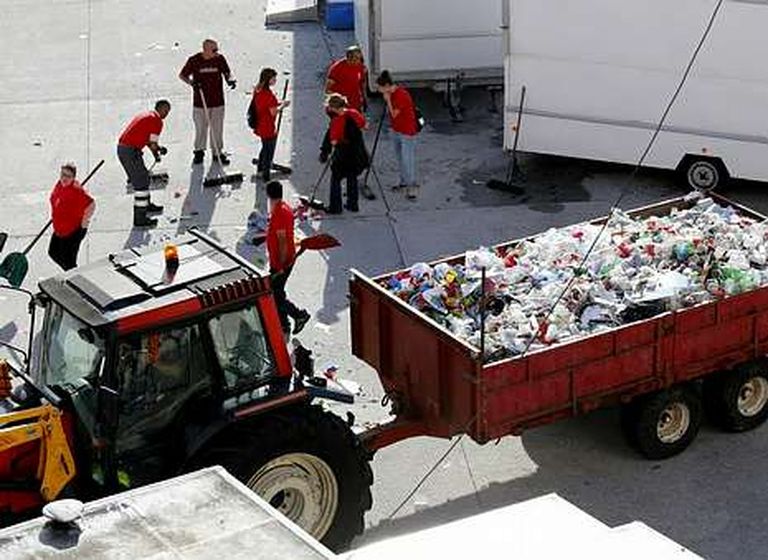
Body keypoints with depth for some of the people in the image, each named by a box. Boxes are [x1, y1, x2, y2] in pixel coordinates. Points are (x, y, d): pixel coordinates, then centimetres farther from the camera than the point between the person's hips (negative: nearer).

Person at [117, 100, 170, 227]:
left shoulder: (145, 115, 22)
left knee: (142, 177, 25)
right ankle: (140, 218, -6)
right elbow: (152, 144, -12)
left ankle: (146, 204, 42)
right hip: (130, 151, -10)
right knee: (141, 182, -5)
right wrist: (157, 155, 7)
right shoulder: (157, 120, -8)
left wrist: (158, 149, 19)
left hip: (121, 147, 10)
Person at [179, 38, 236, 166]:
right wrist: (191, 82, -16)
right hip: (200, 102, -2)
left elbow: (227, 73, 11)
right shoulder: (194, 60, -7)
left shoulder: (220, 59, -2)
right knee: (201, 128, 7)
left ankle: (217, 153, 20)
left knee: (217, 128, 7)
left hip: (217, 101, 2)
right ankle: (199, 152, 26)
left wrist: (231, 79, -11)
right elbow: (182, 75, 2)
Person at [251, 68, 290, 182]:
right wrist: (283, 105, -7)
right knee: (269, 152, 7)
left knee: (265, 147, 29)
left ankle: (260, 168, 45)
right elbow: (273, 112, -22)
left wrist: (278, 103, 6)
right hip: (268, 128, -9)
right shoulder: (268, 94, -27)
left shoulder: (258, 90, 1)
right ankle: (266, 176, 15)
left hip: (260, 126, 9)